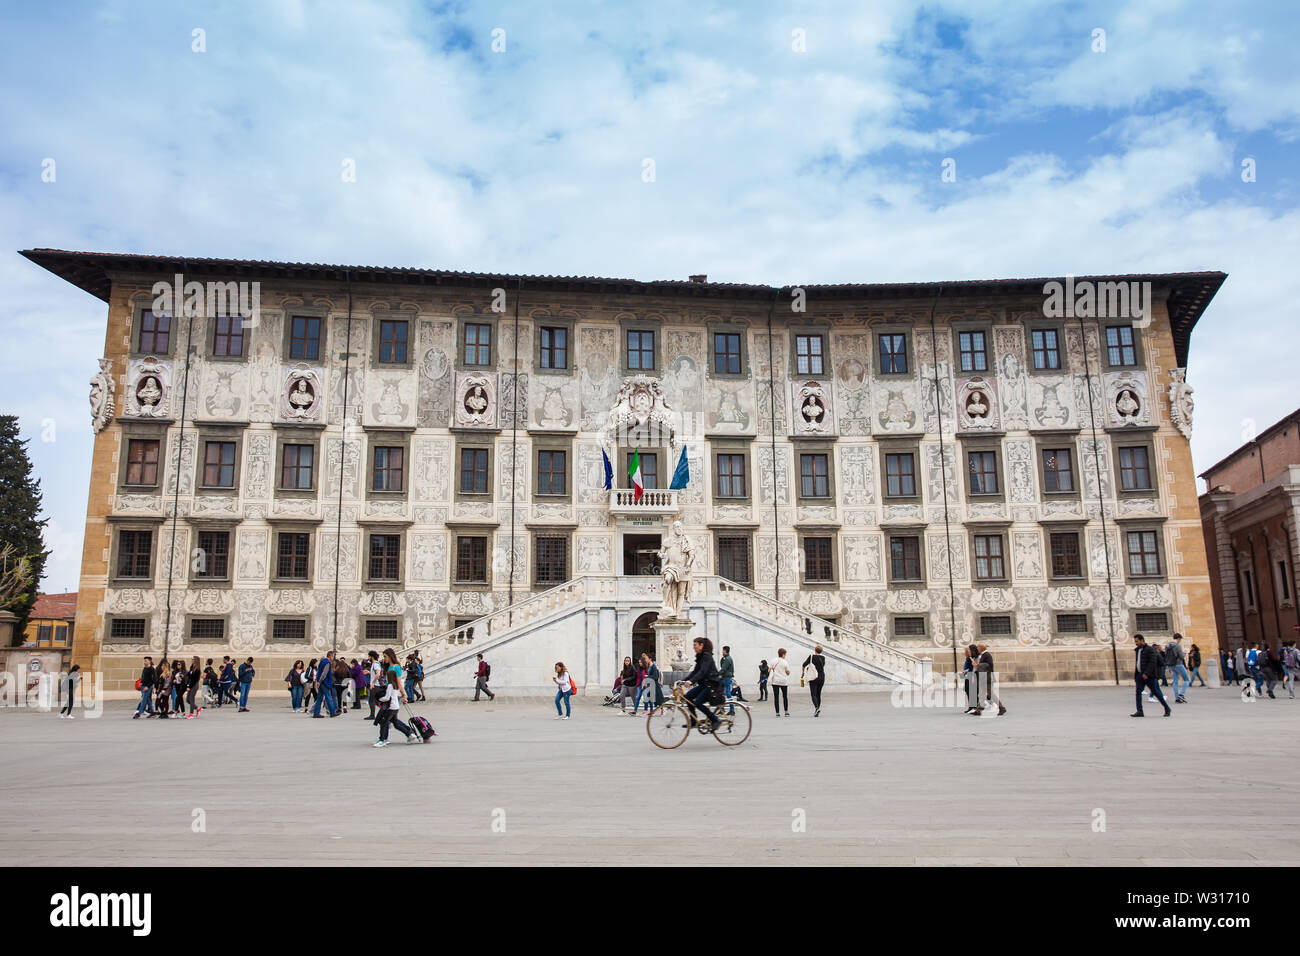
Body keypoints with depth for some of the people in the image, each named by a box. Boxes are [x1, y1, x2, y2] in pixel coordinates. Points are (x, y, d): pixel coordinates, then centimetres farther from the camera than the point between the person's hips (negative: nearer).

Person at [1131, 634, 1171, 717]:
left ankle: (1167, 708, 18)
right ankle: (1139, 711, -4)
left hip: (1149, 676, -7)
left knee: (1155, 692, 1)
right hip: (1140, 674, 7)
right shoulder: (1137, 650, 15)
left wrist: (1146, 673, -24)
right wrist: (1135, 676, 17)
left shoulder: (1150, 649, -9)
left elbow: (1153, 662, -17)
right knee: (1138, 692, -3)